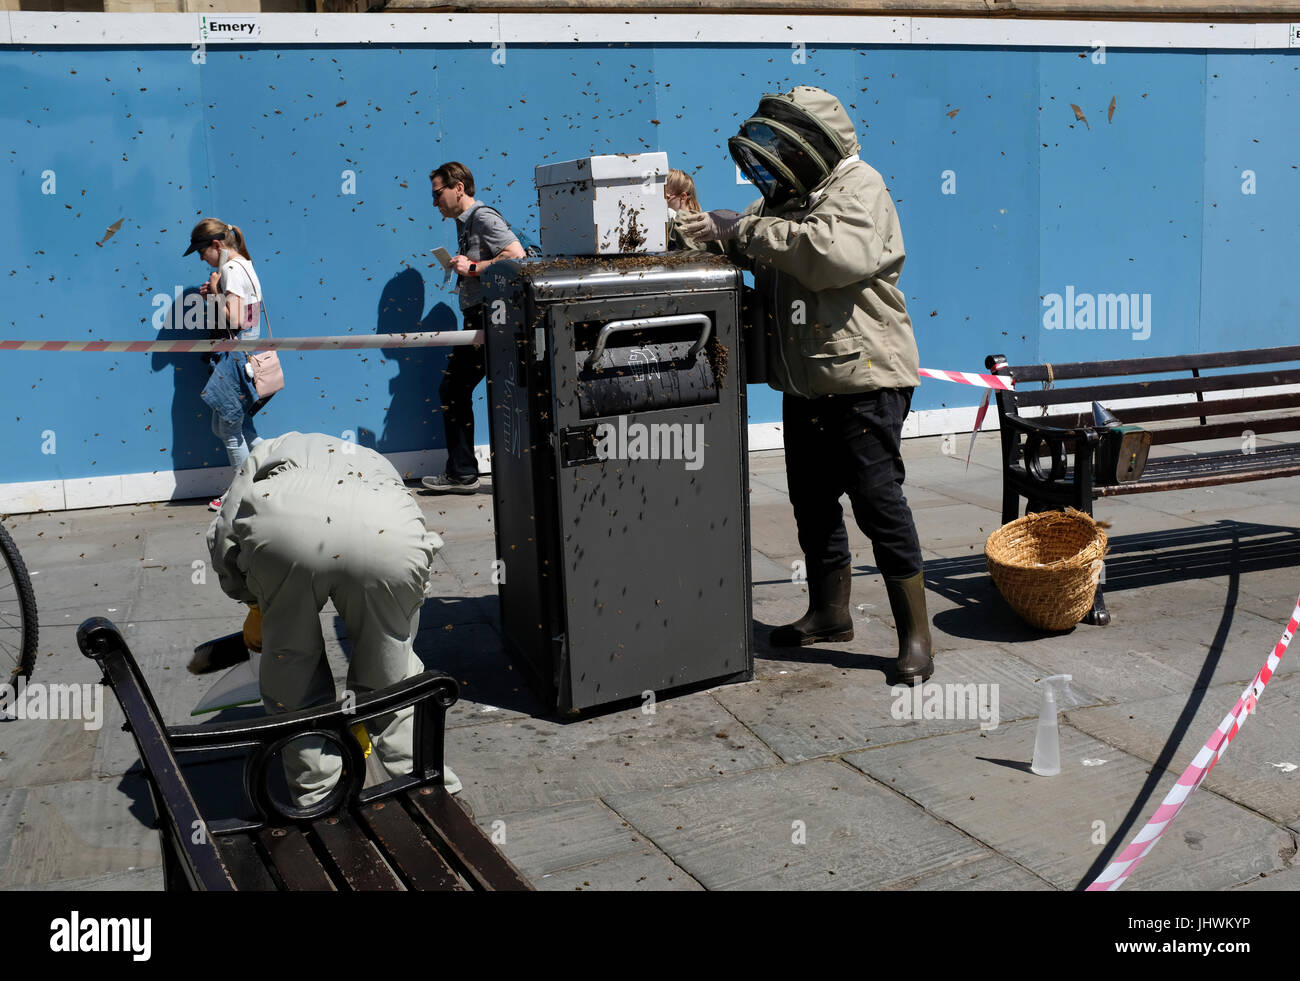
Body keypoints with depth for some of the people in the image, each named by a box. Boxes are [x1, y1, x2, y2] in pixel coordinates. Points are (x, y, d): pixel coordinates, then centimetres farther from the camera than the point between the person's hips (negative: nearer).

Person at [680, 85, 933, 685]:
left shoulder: (857, 186, -10)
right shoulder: (785, 196, 16)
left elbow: (840, 253, -30)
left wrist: (746, 230, -25)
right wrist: (713, 227, -1)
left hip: (864, 376, -9)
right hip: (805, 381, 9)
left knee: (877, 500, -8)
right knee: (812, 501, 15)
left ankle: (915, 633, 2)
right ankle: (829, 612, 31)